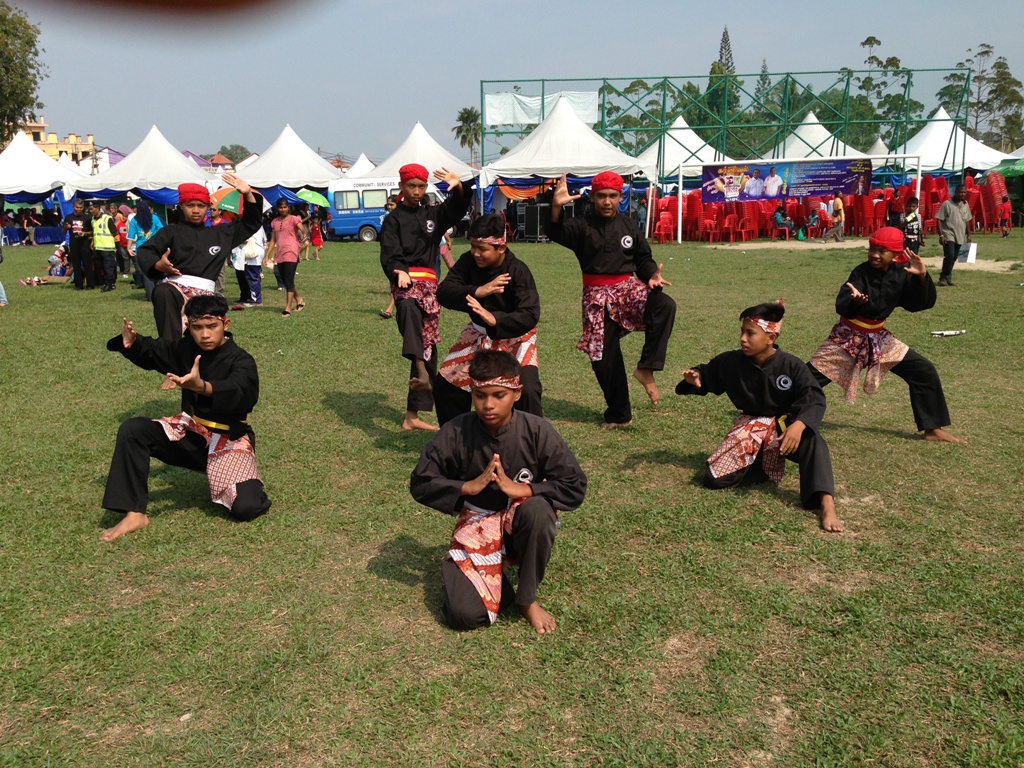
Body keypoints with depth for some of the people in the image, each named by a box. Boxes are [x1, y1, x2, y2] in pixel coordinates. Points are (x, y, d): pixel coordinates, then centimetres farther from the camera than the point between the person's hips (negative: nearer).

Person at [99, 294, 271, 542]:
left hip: (228, 440, -6)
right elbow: (152, 351, 12)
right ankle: (134, 514, -10)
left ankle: (249, 487, 16)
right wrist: (132, 343, -15)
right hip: (191, 432, 6)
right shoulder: (186, 349, -1)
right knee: (132, 430, -15)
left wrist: (202, 387, -62)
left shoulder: (241, 361, -20)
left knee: (245, 508, -26)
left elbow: (241, 394, -42)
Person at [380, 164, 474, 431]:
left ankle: (413, 416, 13)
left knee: (427, 348, 6)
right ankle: (421, 373, -61)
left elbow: (457, 208, -1)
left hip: (430, 284, 6)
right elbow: (389, 254, -9)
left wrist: (459, 187, -23)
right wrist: (399, 271, -31)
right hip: (406, 282, -5)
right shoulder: (394, 219, 6)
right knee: (409, 308, -42)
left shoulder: (433, 215, 18)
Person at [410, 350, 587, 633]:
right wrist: (469, 487, -21)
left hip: (523, 522, 0)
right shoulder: (455, 433, -12)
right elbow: (420, 483, -6)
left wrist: (520, 489, -25)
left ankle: (528, 598, -12)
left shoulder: (537, 431, -14)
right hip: (477, 524, 0)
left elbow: (575, 487, -14)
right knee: (464, 614, -21)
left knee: (538, 509, -37)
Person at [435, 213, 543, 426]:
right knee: (444, 384, 6)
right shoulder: (468, 261, -13)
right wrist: (478, 291, -37)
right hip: (478, 334, 5)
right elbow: (444, 292, -21)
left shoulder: (518, 271, -25)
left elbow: (530, 316, -34)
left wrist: (494, 319, -51)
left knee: (527, 391, -24)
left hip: (515, 336, -5)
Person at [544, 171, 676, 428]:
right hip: (597, 297, -1)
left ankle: (646, 368, -23)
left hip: (628, 288, 1)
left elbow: (643, 259, 13)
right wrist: (556, 207, -40)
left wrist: (652, 275, -9)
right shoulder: (582, 226, -2)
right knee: (604, 357, 3)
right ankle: (618, 414, 20)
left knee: (664, 305, -30)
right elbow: (554, 232, -20)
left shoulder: (629, 227, 6)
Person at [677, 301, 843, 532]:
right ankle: (768, 464, 6)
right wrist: (695, 379, -19)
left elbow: (814, 397, -21)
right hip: (750, 425, 3)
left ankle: (826, 505, -43)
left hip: (784, 425, -3)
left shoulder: (791, 365, -17)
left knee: (812, 440, -40)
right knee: (714, 478, -13)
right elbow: (708, 375, 7)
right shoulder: (731, 362, -9)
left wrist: (799, 425, -41)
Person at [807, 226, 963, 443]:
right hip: (848, 336, -4)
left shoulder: (901, 274, -6)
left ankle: (933, 428, 13)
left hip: (878, 338, 5)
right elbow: (842, 307, -29)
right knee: (811, 376, -13)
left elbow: (923, 303, -7)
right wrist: (855, 301, -52)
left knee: (924, 370, 1)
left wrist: (922, 277, -23)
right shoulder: (861, 273, -18)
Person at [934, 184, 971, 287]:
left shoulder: (966, 204, 10)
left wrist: (968, 235, 16)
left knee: (954, 258, 9)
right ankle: (943, 278, -6)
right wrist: (941, 235, -14)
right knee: (949, 255, -18)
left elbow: (967, 220, 18)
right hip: (948, 234, -6)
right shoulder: (947, 204, -8)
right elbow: (939, 220, -8)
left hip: (960, 236, 6)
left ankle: (947, 278, 20)